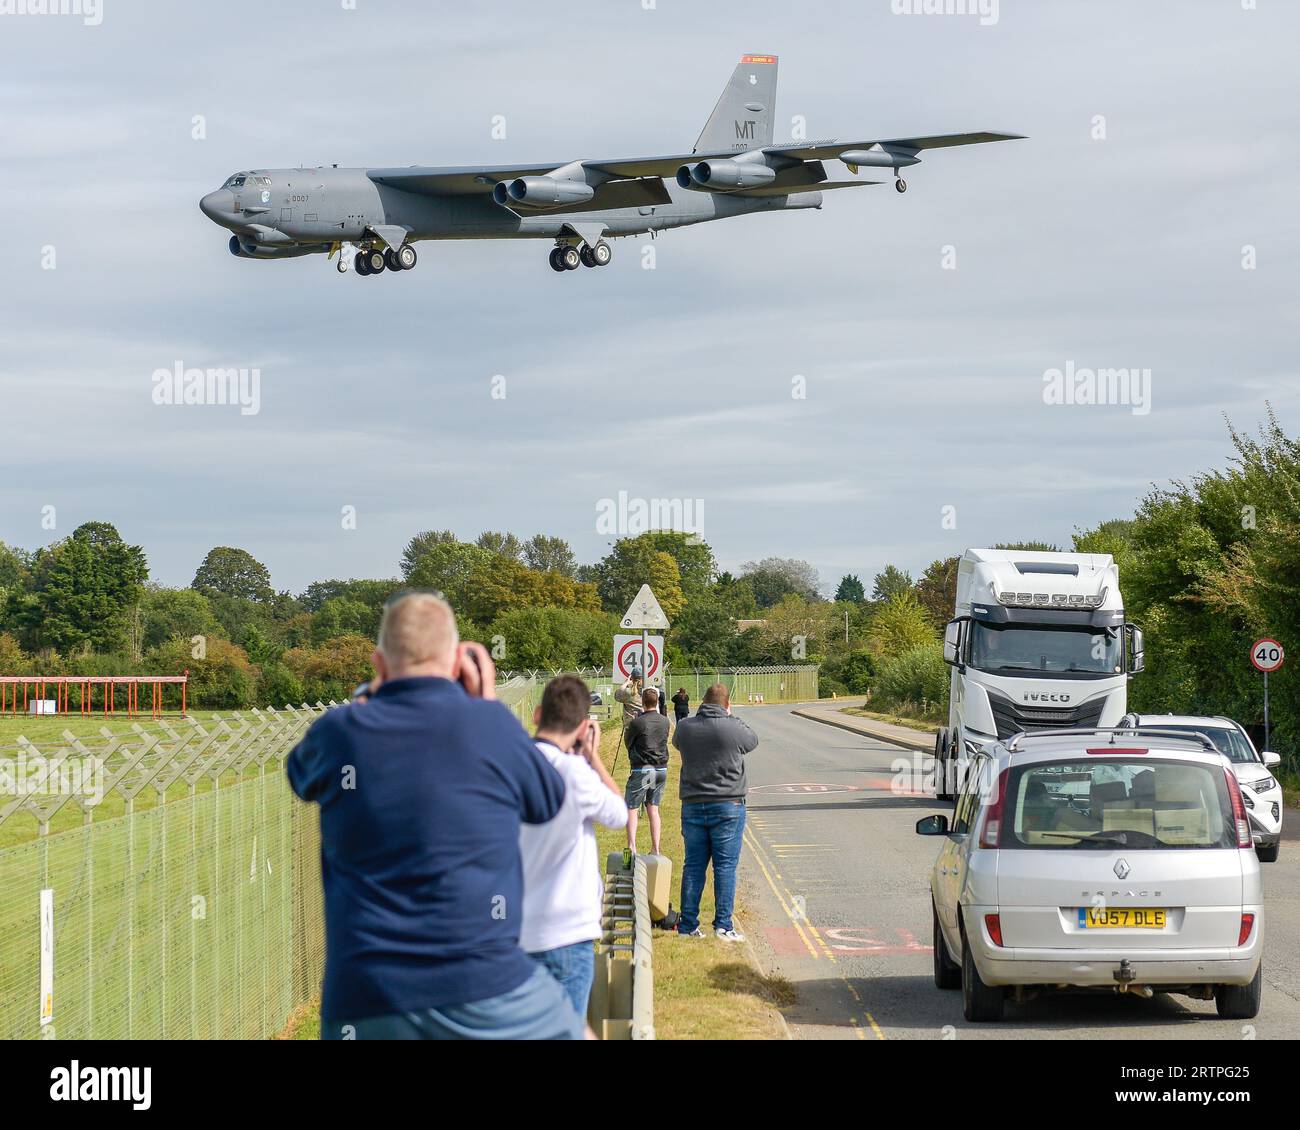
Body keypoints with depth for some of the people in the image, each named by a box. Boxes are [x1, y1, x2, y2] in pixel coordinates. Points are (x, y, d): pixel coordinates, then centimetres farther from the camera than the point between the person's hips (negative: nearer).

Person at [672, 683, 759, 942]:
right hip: (728, 807, -4)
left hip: (692, 806, 4)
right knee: (725, 866, 1)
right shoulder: (734, 729, -11)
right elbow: (753, 741, 8)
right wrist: (730, 718, 19)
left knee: (693, 865, 9)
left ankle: (688, 925, 11)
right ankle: (723, 925, -1)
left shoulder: (685, 728, -1)